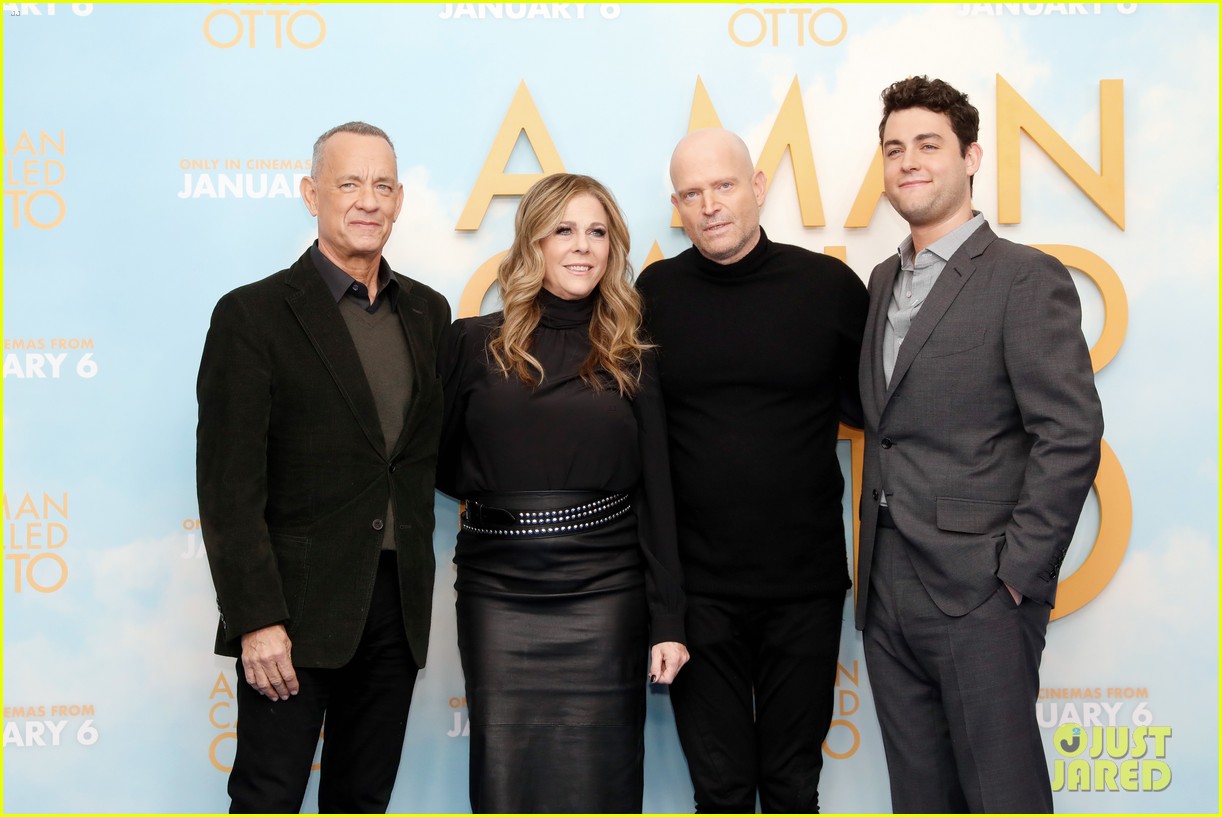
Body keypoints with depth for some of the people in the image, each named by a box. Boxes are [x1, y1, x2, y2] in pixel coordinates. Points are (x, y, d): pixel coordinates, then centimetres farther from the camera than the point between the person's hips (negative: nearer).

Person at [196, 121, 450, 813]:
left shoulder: (428, 311, 10)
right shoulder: (253, 315, -7)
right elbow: (230, 487, -12)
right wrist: (256, 619, -17)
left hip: (398, 603, 5)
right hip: (297, 605, -5)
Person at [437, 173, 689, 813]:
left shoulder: (630, 360, 6)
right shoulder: (473, 344, 4)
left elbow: (655, 494, 4)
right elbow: (441, 465, 11)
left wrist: (668, 621, 1)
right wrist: (501, 495, -3)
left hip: (603, 593, 0)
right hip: (498, 593, 0)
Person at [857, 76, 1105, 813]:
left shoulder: (1026, 279, -8)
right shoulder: (885, 281, 15)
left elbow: (1071, 432, -14)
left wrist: (1018, 570, -16)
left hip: (979, 593, -7)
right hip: (888, 591, 7)